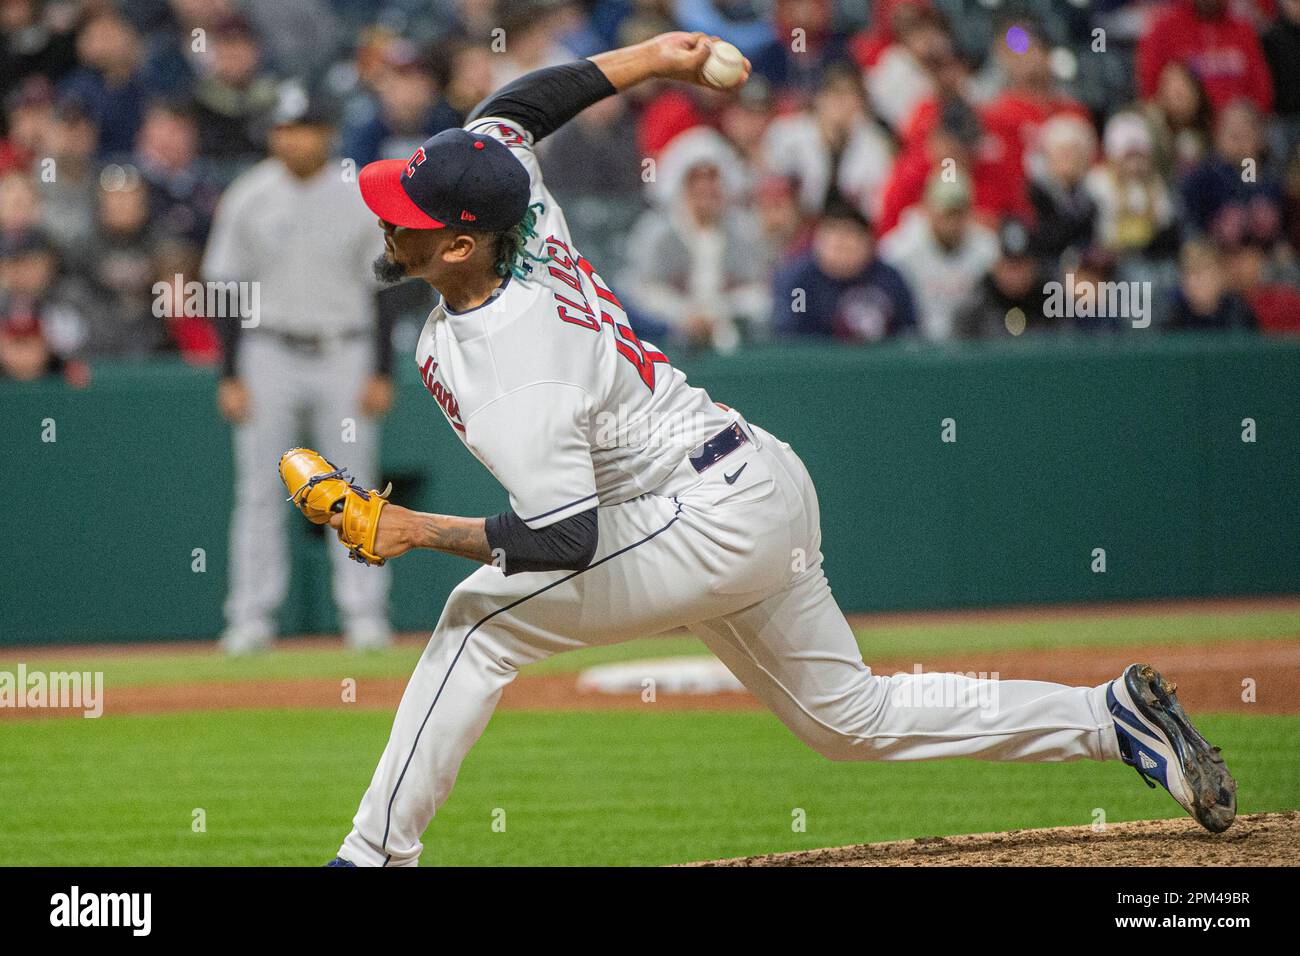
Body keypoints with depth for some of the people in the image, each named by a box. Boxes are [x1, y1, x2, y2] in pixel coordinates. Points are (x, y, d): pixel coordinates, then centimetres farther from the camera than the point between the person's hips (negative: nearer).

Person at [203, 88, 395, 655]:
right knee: (259, 490, -2)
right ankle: (251, 618, 2)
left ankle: (365, 614, 6)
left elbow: (383, 289, 4)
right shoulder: (248, 199, 0)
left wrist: (380, 374, -2)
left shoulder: (360, 199, 1)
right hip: (269, 354, 0)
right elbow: (227, 289, 2)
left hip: (344, 353, 0)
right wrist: (230, 377, -4)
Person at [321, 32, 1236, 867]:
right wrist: (652, 58, 20)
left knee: (483, 617, -11)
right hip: (766, 487, 11)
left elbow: (567, 539, -29)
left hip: (714, 522, -11)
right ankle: (1116, 716, 20)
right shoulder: (525, 221, -3)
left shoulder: (509, 365, -27)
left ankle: (377, 852, -8)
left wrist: (417, 531, -25)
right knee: (854, 717, 20)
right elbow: (510, 111, 16)